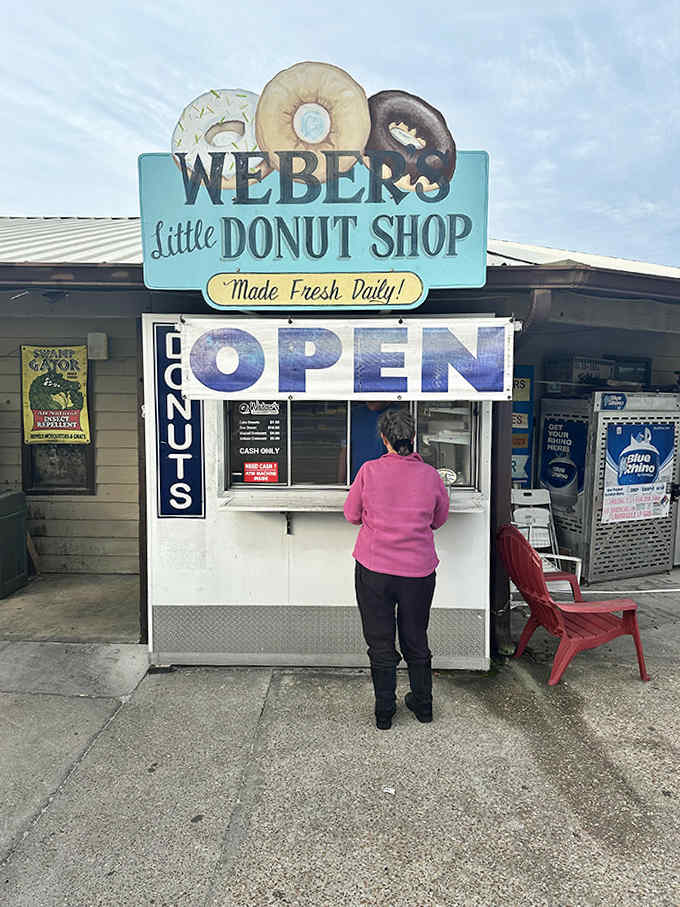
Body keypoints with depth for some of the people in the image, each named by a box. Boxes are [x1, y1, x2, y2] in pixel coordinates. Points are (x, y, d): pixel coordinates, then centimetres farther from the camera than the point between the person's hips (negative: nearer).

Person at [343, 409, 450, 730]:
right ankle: (423, 705, 34)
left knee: (380, 643, 12)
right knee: (416, 640, 19)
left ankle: (384, 713, 24)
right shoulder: (430, 475, -6)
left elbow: (352, 515, 2)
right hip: (419, 570, 2)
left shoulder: (370, 471, -10)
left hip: (373, 570, -1)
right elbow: (439, 520, 9)